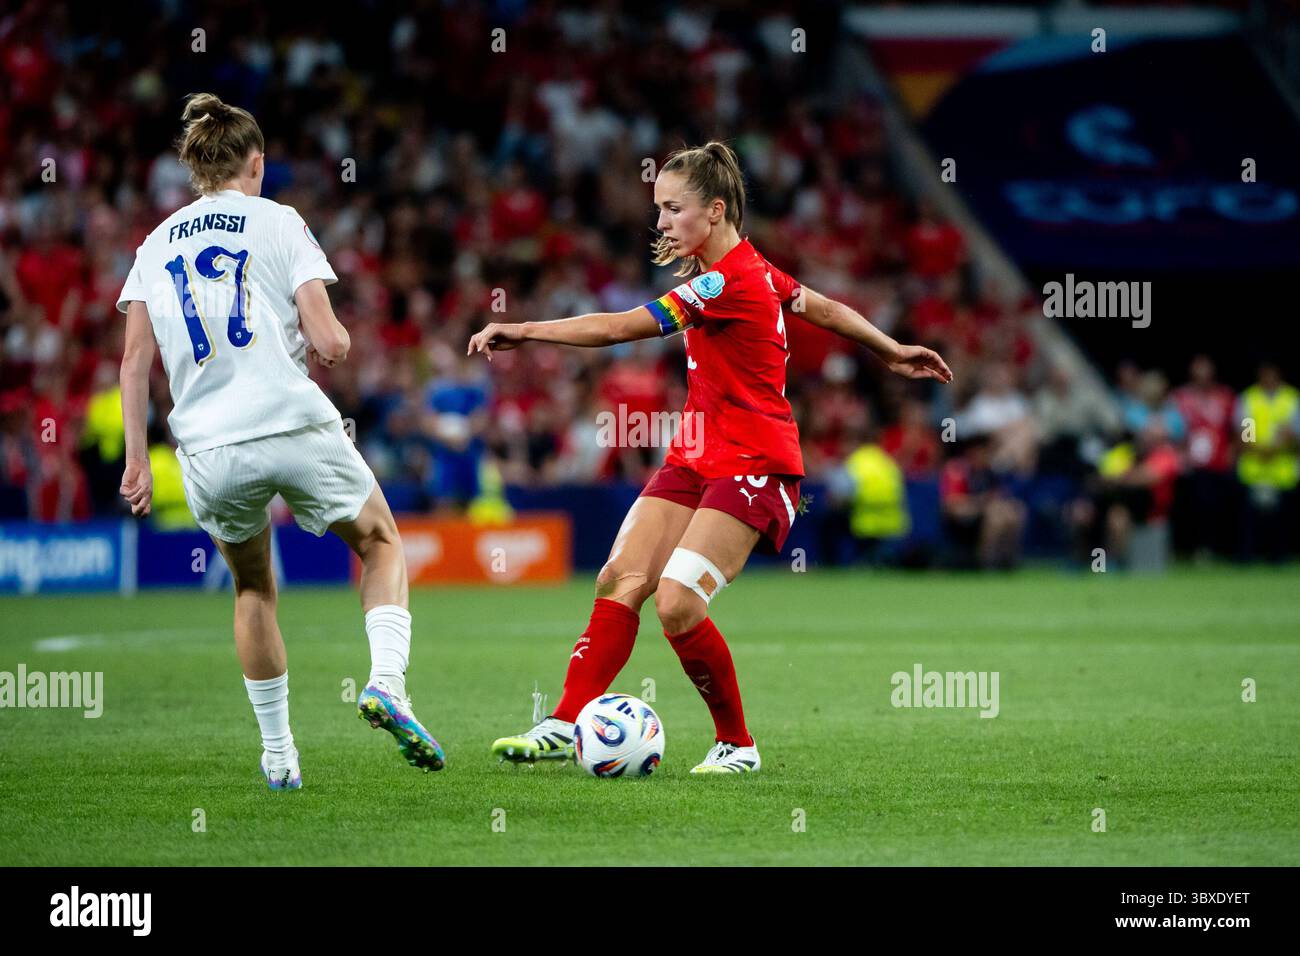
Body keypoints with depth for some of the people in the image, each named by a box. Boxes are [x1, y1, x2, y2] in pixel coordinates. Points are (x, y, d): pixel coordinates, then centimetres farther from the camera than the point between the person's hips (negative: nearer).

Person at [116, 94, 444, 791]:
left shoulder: (157, 243, 13)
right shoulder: (277, 223, 3)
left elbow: (136, 360, 5)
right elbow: (329, 341, -6)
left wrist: (136, 458, 7)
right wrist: (332, 346, 17)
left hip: (207, 451, 3)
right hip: (296, 430, -3)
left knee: (252, 587, 25)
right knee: (381, 543, 20)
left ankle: (277, 752, 21)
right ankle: (387, 682, -4)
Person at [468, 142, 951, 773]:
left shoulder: (730, 281, -21)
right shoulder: (748, 268, 8)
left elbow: (619, 328, -25)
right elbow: (824, 309, 21)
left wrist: (524, 331, -21)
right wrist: (893, 353, 34)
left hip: (754, 467, -9)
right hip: (696, 456, 9)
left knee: (677, 604, -19)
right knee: (622, 580, -5)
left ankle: (736, 744, -1)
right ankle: (565, 725, -5)